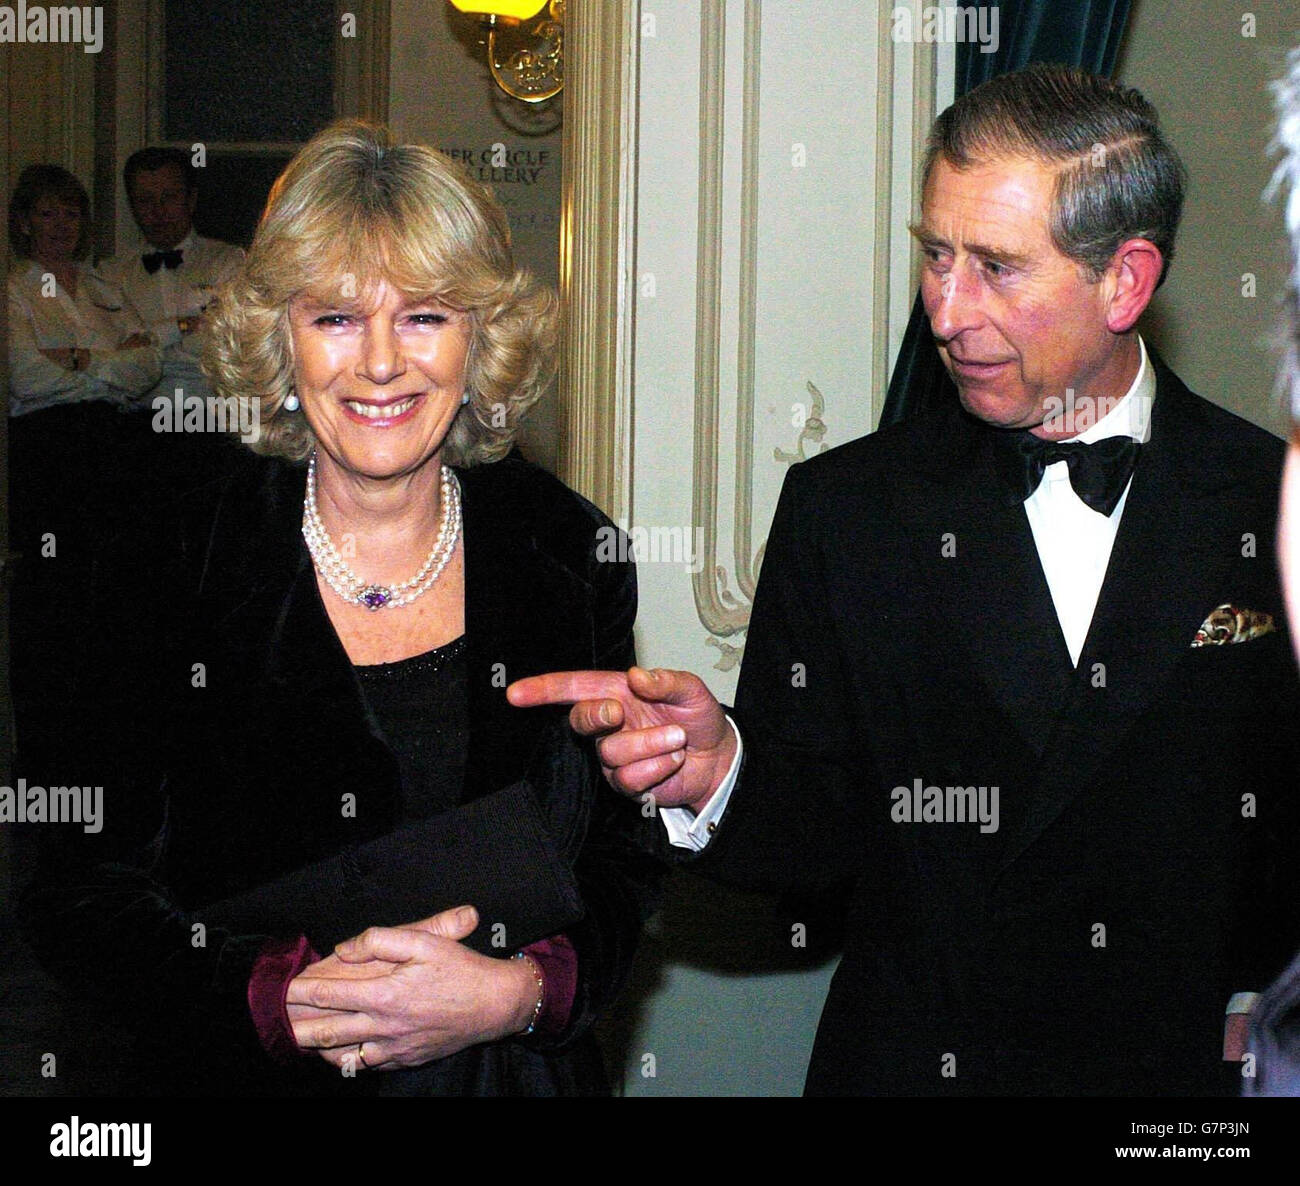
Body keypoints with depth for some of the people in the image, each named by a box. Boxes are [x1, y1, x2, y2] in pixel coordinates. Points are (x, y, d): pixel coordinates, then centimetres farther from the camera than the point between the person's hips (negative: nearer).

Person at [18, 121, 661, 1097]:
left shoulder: (570, 554, -4)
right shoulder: (171, 570, -10)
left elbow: (622, 864, -1)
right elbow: (81, 898, -9)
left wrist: (518, 991, -20)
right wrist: (287, 1000, -23)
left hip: (518, 1070, 2)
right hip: (251, 1075, -1)